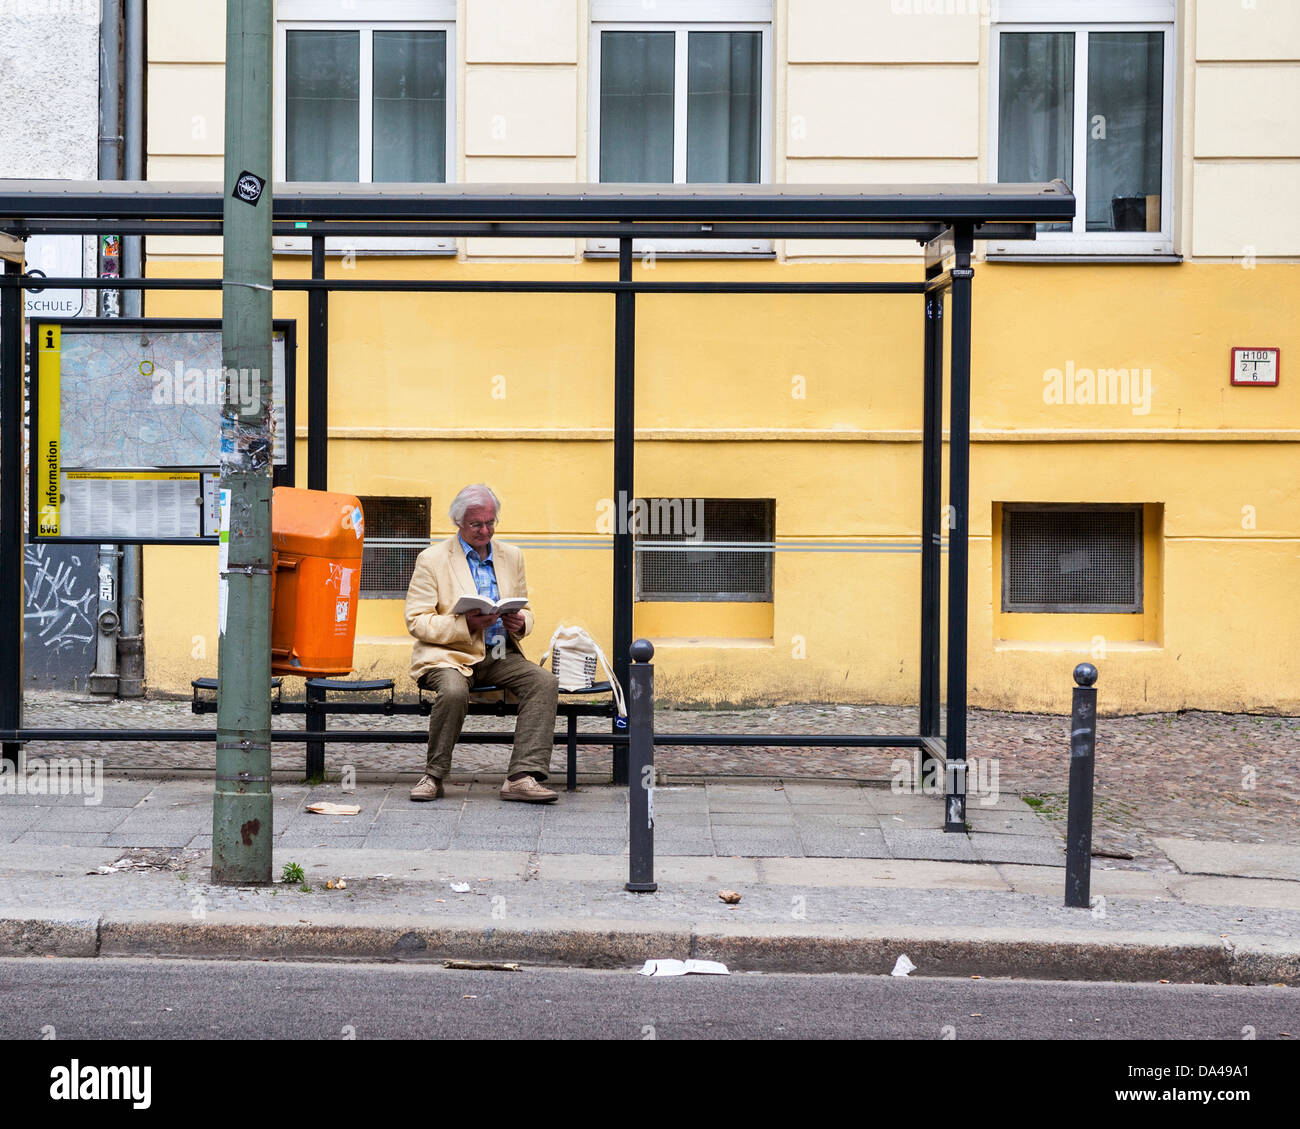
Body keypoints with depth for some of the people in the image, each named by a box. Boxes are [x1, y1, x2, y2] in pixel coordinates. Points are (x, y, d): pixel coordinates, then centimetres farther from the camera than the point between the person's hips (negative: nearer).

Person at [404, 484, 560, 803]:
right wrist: (465, 625, -19)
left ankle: (521, 777, -27)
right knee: (454, 691, -36)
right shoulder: (432, 559, 1)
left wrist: (520, 622, -4)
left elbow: (524, 610, 23)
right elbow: (416, 621, -5)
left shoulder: (511, 556, 16)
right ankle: (433, 776, -16)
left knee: (544, 682, -22)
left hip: (501, 655, 4)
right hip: (450, 656, -4)